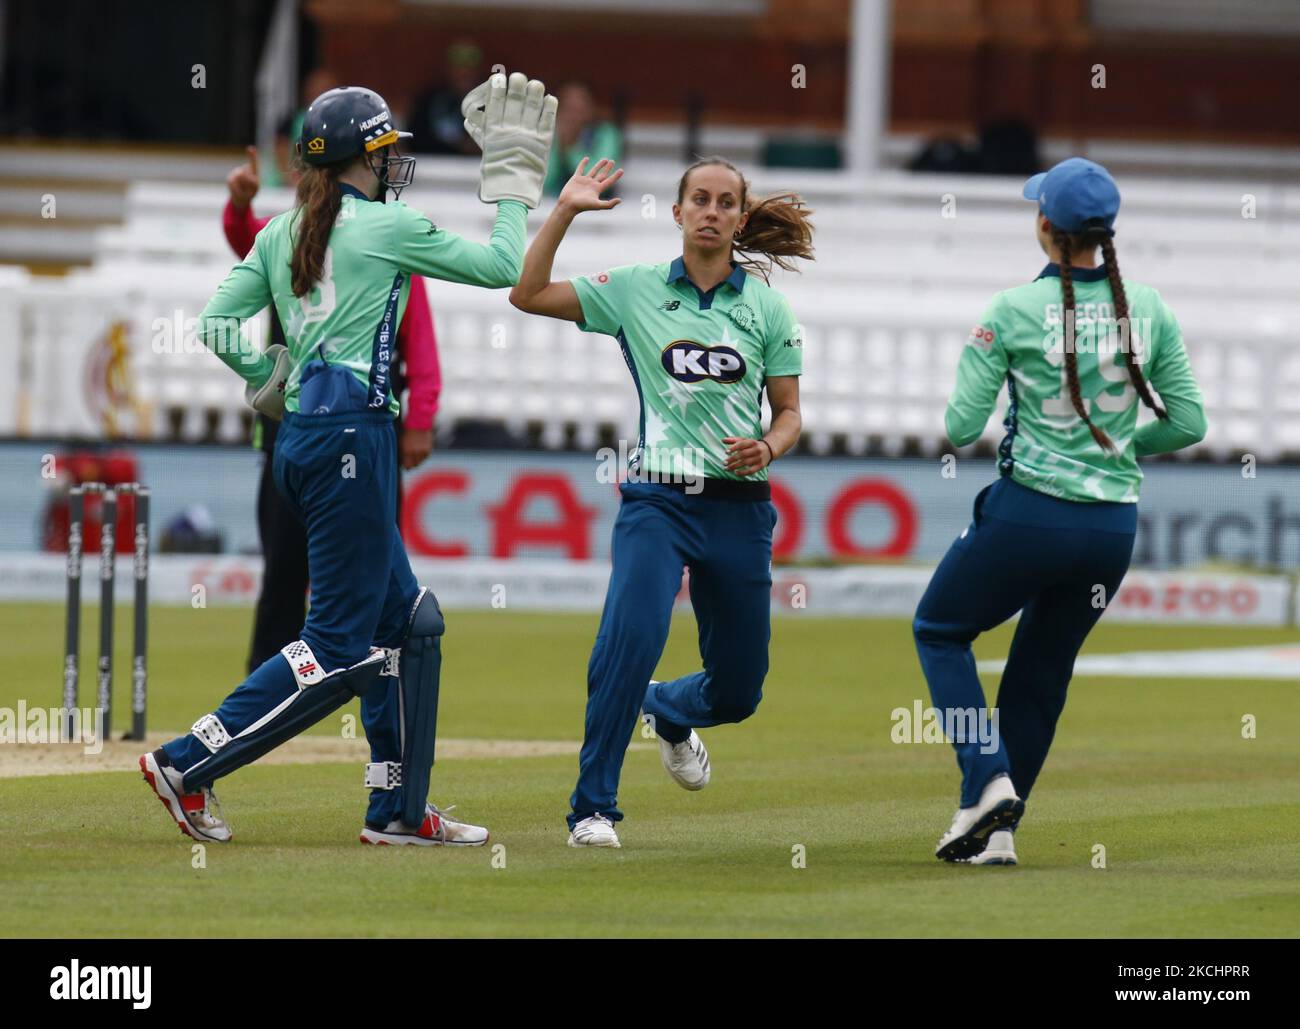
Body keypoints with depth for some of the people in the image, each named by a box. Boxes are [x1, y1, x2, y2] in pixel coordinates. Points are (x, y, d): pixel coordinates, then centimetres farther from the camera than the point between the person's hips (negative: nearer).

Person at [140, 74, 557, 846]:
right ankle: (189, 766, -10)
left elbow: (216, 325, 10)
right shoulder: (388, 227, -6)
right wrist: (512, 187, 12)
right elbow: (505, 268, 0)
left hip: (302, 437, 9)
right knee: (340, 645, -6)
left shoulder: (282, 232, 13)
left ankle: (400, 810, 13)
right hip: (352, 430, -9)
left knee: (409, 621, 13)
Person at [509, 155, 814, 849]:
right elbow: (528, 294, -1)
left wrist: (767, 448, -10)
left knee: (737, 692, 9)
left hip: (738, 506, 2)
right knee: (629, 642, -26)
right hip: (656, 500, -2)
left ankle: (670, 712, 47)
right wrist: (565, 212, -7)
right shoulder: (634, 291, 3)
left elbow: (789, 413, 11)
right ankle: (593, 809, -15)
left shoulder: (767, 308, 6)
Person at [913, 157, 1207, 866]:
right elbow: (1188, 424, 3)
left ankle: (990, 779, 0)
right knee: (1041, 669, 20)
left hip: (1029, 512, -4)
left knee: (939, 629, 18)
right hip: (1114, 525, 4)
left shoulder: (1013, 312, -10)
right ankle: (992, 828, 18)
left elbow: (961, 429, -9)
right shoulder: (1149, 311, 1)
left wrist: (957, 412, 14)